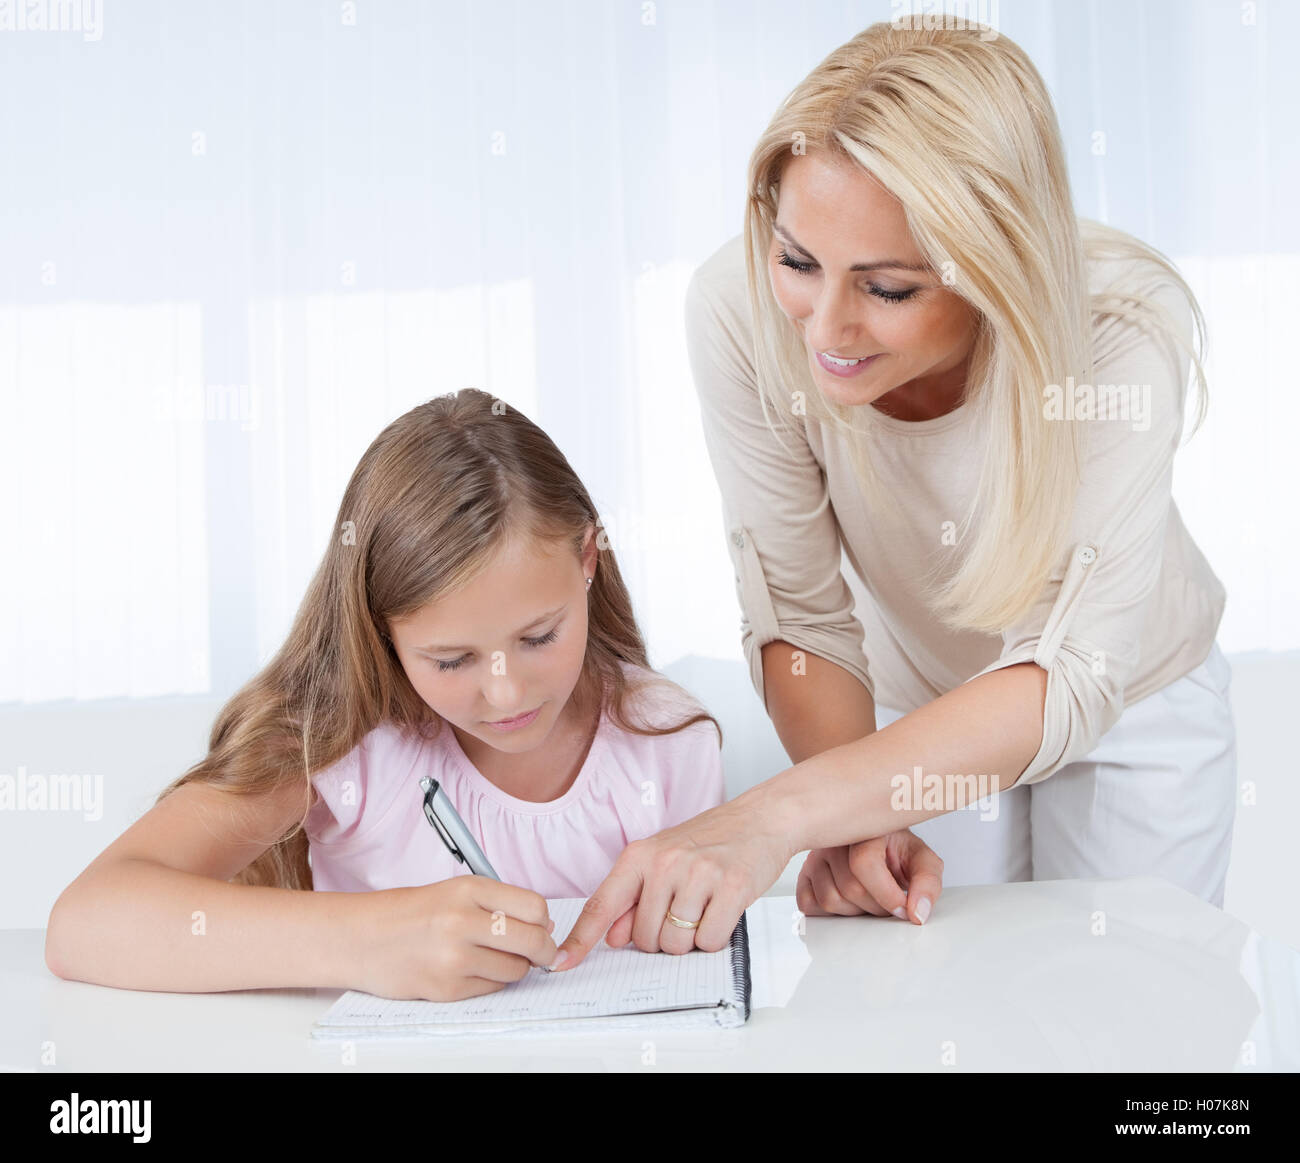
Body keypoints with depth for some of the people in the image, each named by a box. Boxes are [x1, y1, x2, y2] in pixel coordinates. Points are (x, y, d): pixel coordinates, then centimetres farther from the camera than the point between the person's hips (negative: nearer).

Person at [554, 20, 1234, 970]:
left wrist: (776, 816, -49)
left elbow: (1073, 677, -39)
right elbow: (799, 614, -21)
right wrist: (861, 823, -38)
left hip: (1130, 701, -1)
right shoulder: (740, 308, -30)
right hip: (917, 703, 1)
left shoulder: (1121, 332, -35)